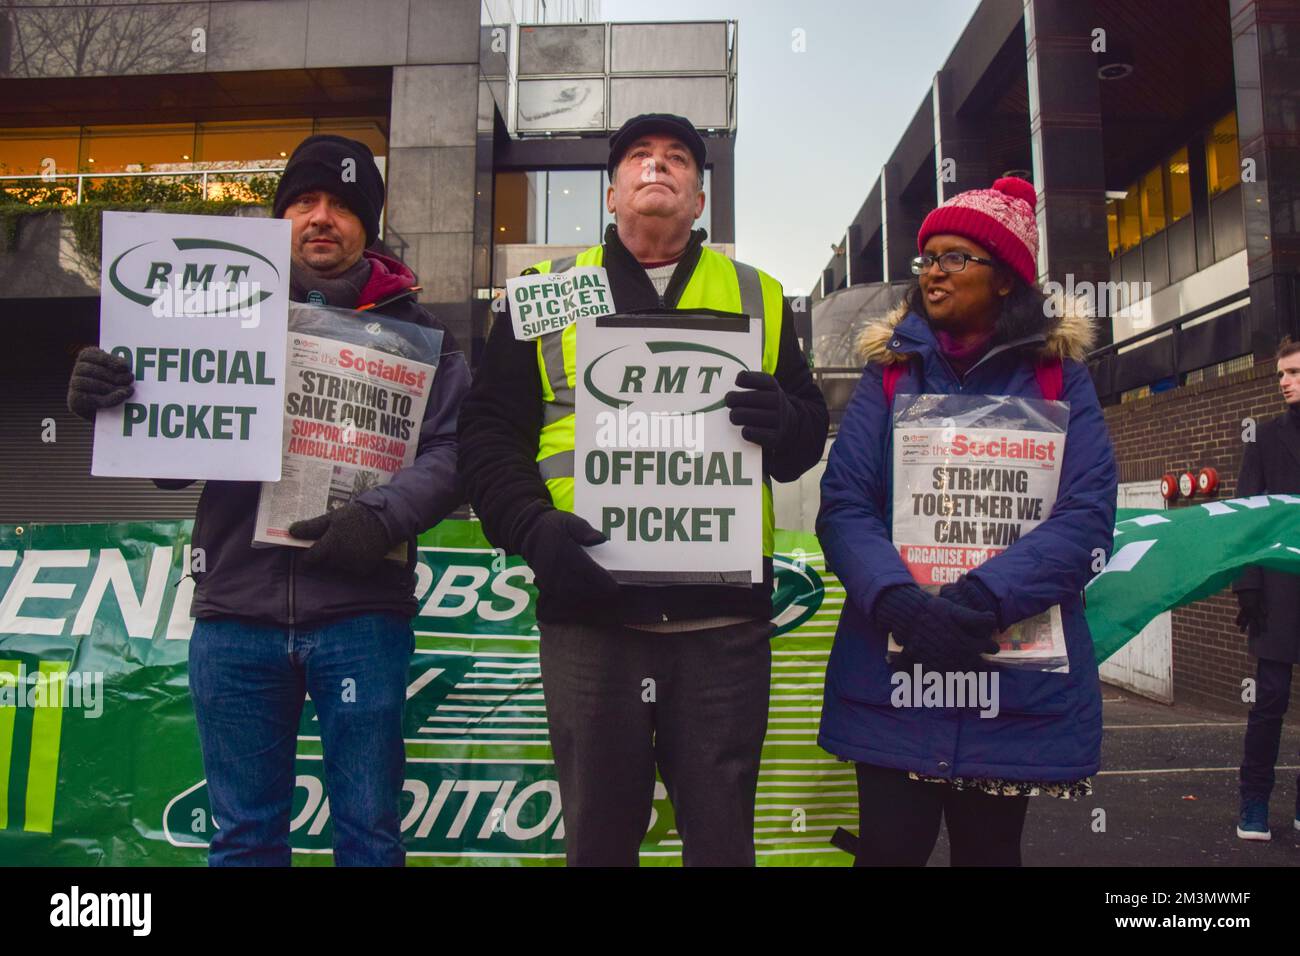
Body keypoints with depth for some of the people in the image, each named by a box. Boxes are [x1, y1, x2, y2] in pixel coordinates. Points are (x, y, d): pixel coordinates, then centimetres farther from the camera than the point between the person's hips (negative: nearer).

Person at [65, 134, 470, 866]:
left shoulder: (414, 329, 7)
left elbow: (452, 451, -4)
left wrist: (381, 517, -20)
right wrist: (109, 402, -7)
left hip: (360, 613, -2)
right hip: (235, 612, 2)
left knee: (368, 829, 7)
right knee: (244, 834, 13)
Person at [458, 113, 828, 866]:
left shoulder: (758, 296, 15)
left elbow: (809, 437, 12)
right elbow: (491, 431, 5)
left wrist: (783, 421, -12)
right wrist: (531, 527, -12)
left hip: (724, 613, 1)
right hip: (590, 609, 0)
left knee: (722, 830, 11)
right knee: (599, 830, 12)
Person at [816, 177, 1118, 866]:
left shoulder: (1057, 376, 4)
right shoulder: (889, 371, 6)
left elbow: (1087, 514, -9)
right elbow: (843, 506, -5)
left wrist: (982, 601, -23)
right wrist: (897, 601, -23)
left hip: (1018, 679, 0)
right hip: (891, 673, 0)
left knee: (990, 848, 14)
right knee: (890, 846, 2)